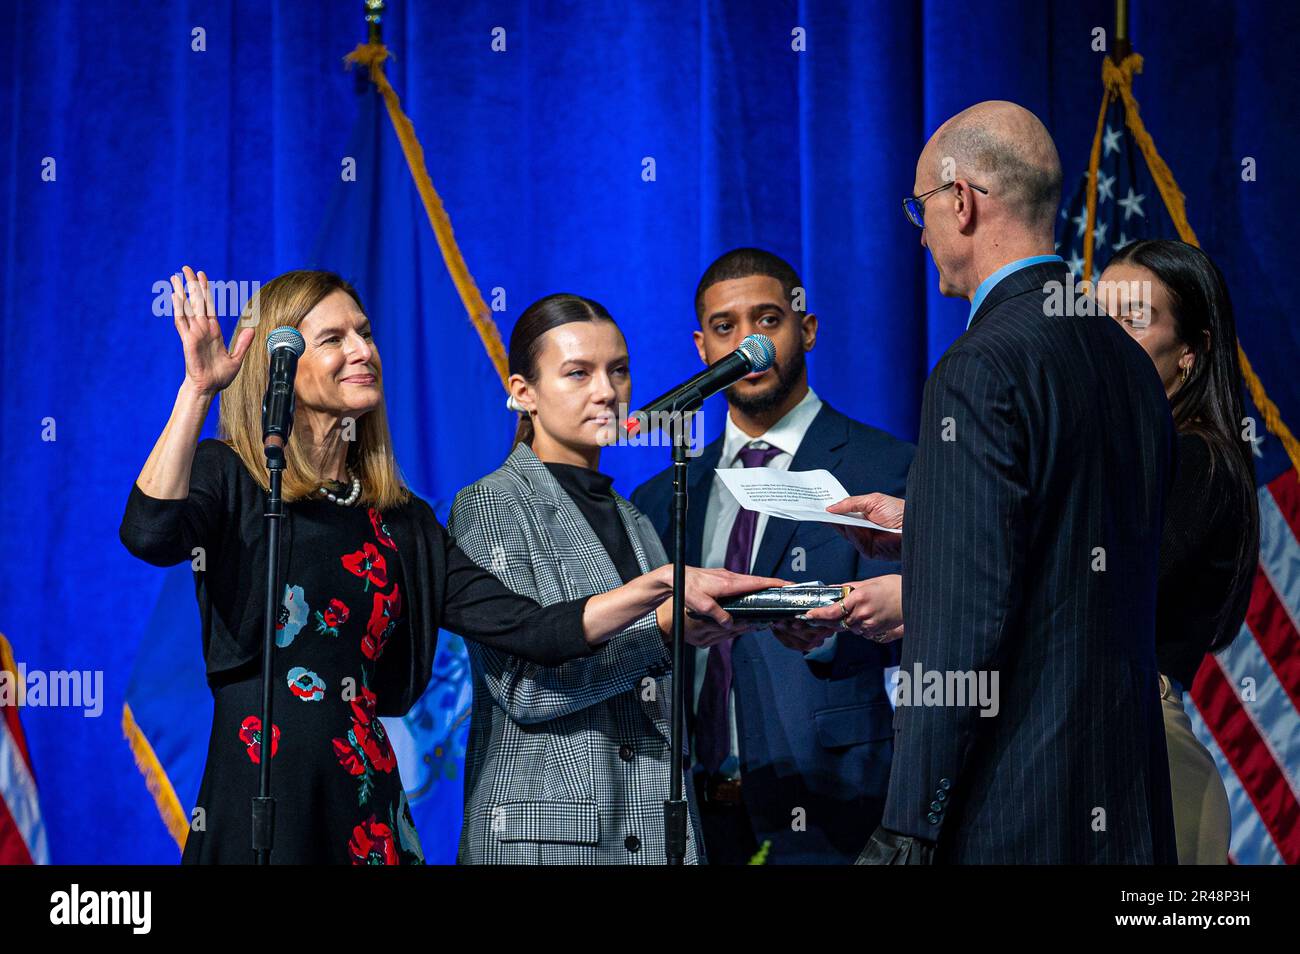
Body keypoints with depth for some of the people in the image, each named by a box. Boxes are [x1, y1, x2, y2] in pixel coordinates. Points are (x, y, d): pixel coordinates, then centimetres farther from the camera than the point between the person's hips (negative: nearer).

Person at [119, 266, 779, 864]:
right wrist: (198, 389, -19)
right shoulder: (227, 477, 2)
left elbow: (527, 629, 6)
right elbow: (150, 536, -20)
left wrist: (664, 585, -4)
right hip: (256, 801, -4)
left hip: (368, 803, 5)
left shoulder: (401, 520, 15)